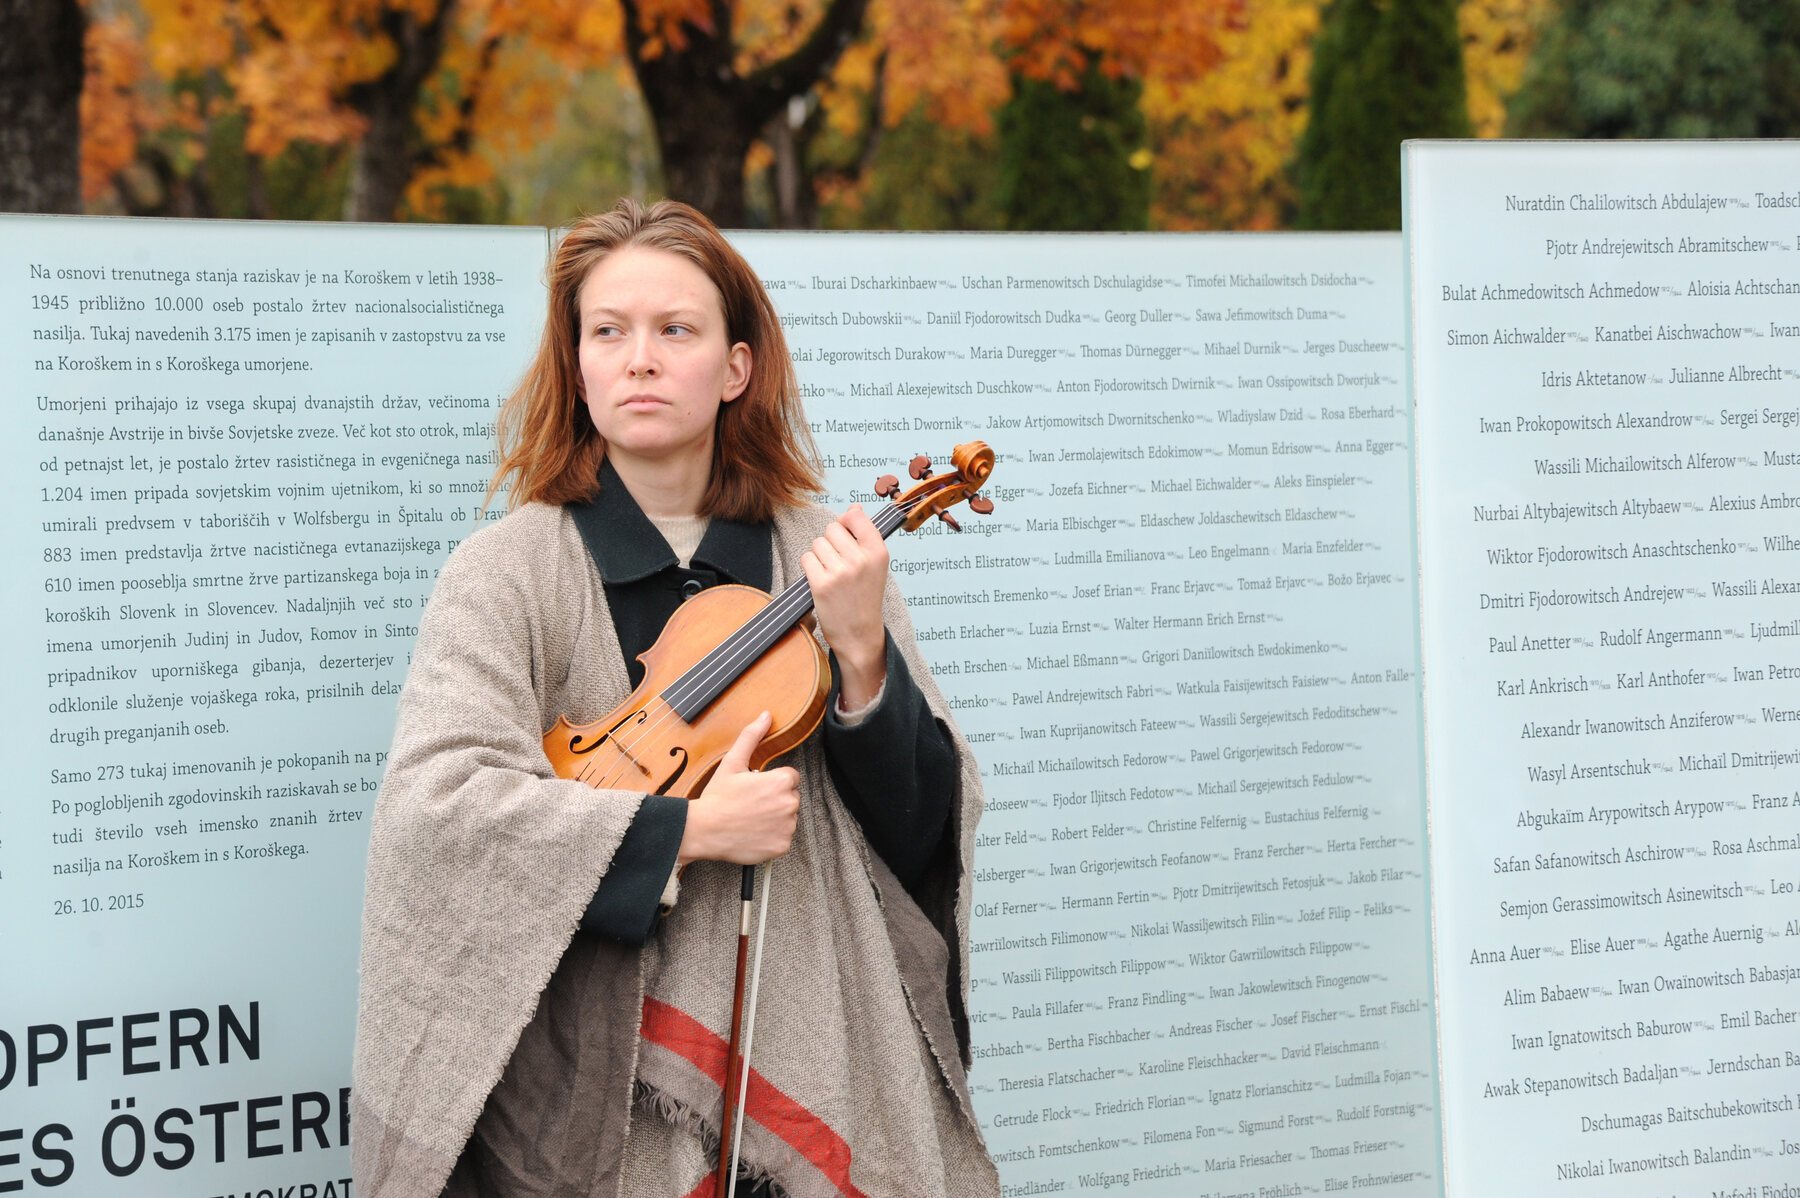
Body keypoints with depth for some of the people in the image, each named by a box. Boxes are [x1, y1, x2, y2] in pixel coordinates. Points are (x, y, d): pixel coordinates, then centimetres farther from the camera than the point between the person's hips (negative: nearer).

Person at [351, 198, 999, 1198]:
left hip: (820, 1072, 2)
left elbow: (927, 835, 1)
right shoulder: (512, 570, -5)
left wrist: (863, 657, -14)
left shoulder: (823, 563, 2)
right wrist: (691, 829, -22)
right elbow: (434, 807, -18)